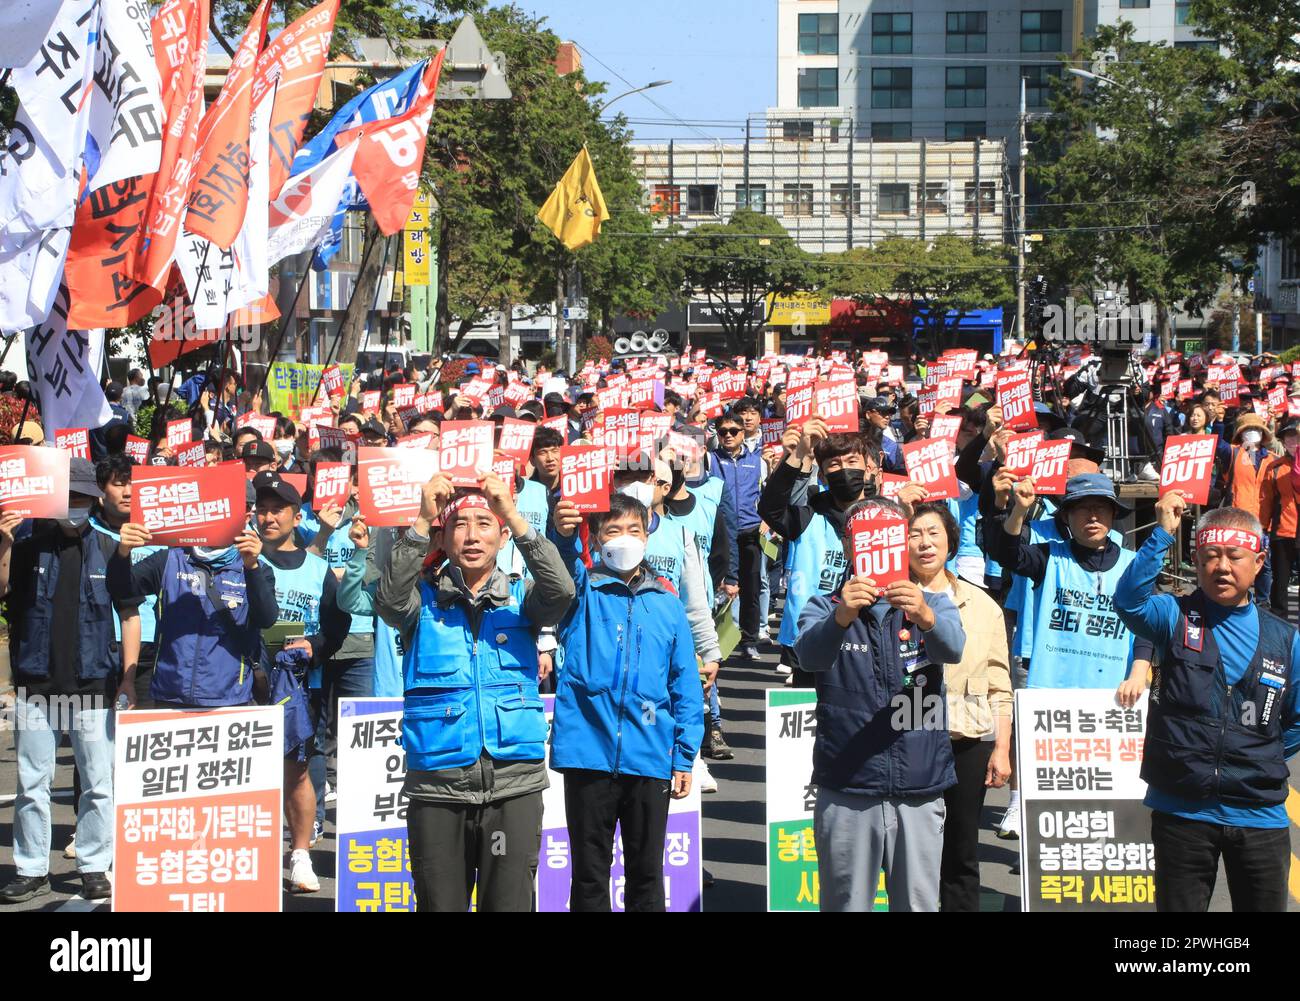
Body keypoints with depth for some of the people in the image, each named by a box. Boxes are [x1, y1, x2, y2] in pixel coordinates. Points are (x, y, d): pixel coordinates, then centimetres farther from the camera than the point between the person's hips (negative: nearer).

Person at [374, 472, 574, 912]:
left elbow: (560, 591, -12)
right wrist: (422, 520, -21)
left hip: (513, 782, 0)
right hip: (438, 787, 0)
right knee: (439, 903, 6)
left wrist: (513, 515, -19)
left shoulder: (521, 599, 9)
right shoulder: (425, 600, 7)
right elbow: (388, 599, -14)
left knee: (509, 901, 1)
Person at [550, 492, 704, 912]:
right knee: (589, 875, 7)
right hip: (588, 754, -2)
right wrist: (563, 535, -44)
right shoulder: (582, 591, 3)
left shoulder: (667, 606, 9)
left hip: (650, 761, 2)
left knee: (646, 875, 10)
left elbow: (686, 687, 10)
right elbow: (564, 566, -21)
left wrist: (685, 757, 4)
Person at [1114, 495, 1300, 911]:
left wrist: (1263, 759, 5)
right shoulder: (1176, 619, 0)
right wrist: (1163, 534, -26)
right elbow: (1129, 600, -22)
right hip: (1182, 812, -1)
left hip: (1260, 815, 2)